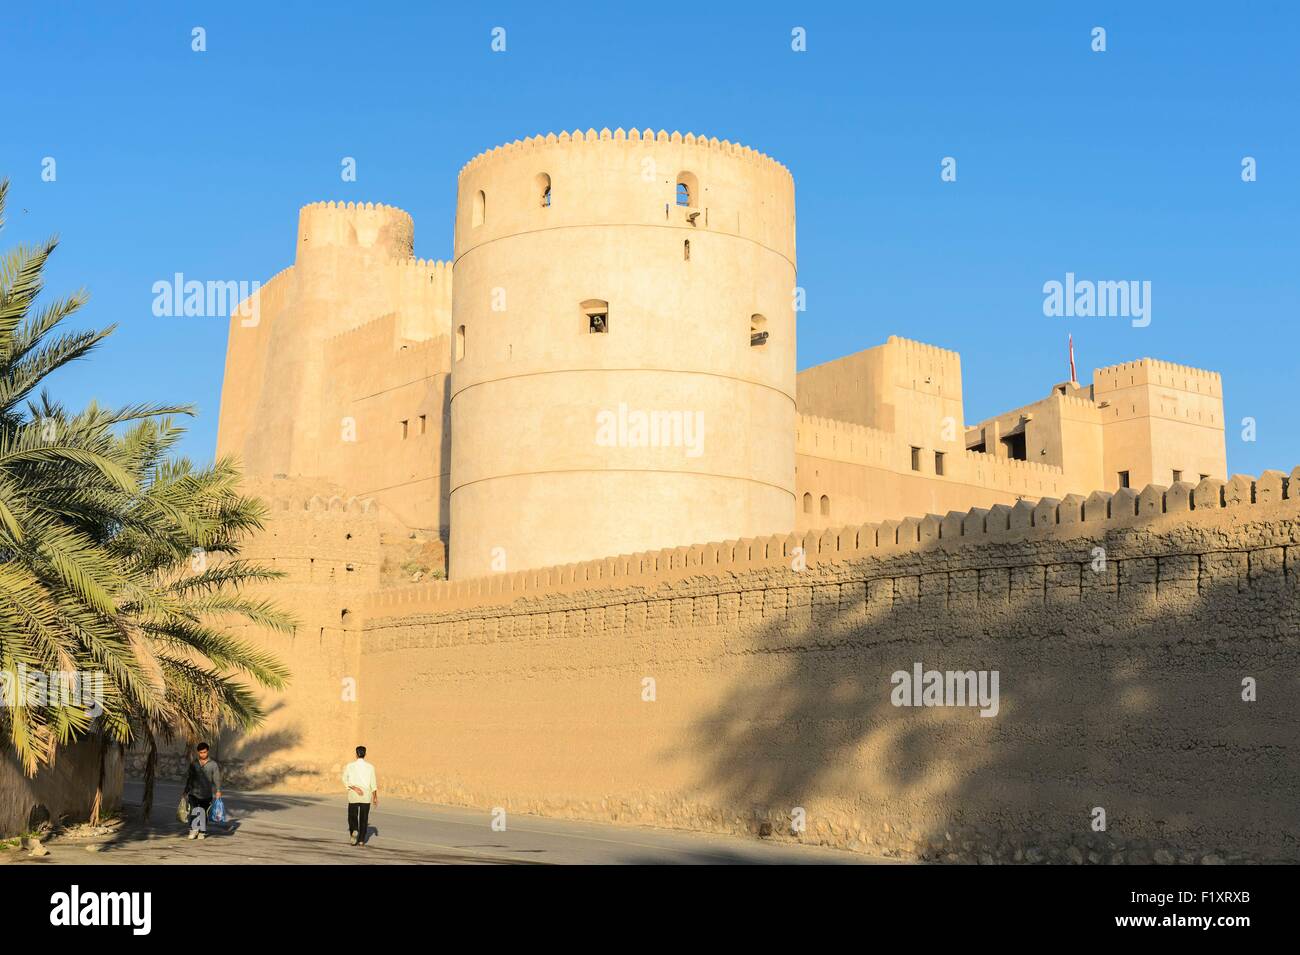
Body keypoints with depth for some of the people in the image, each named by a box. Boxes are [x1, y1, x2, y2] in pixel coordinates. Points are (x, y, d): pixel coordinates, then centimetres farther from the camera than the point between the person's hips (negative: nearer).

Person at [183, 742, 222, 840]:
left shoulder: (213, 764, 2)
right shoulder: (193, 764, 9)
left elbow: (217, 778, -3)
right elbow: (189, 778, 14)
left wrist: (218, 791, -14)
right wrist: (186, 791, 11)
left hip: (207, 794, -1)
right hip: (194, 792, 1)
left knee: (204, 813, 2)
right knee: (194, 811, -15)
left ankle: (202, 832, 15)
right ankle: (194, 829, -9)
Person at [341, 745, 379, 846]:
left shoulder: (350, 766, -1)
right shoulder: (370, 767, -1)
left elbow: (345, 780, -11)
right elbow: (373, 783, 0)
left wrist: (355, 788, -13)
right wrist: (375, 798, 6)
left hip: (353, 796, -1)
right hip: (366, 796, 1)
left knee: (352, 816, 12)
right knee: (363, 818, 9)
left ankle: (354, 831, -15)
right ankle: (361, 840, 5)